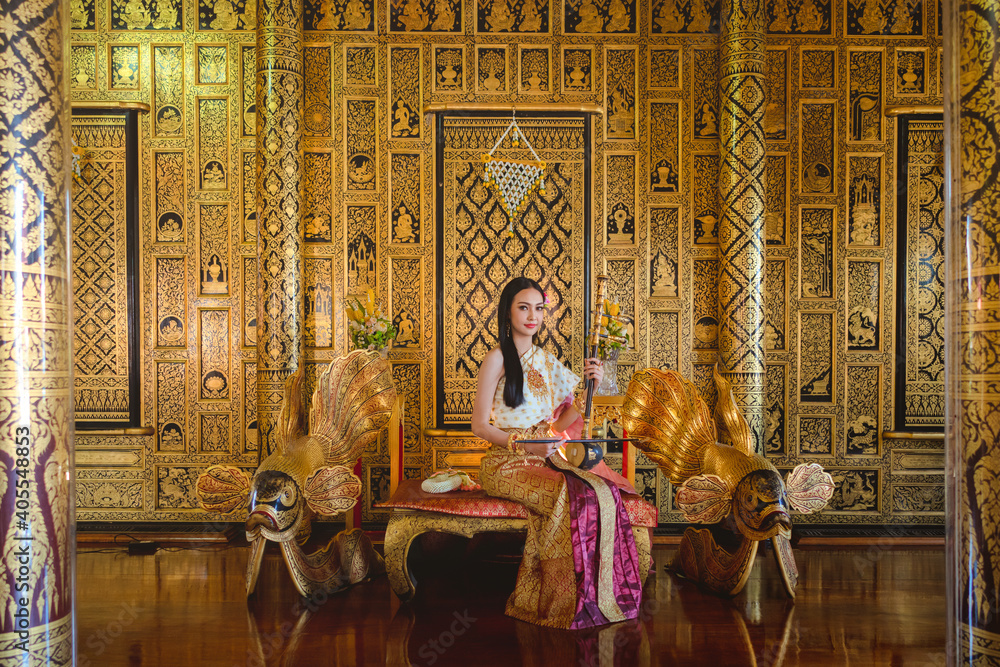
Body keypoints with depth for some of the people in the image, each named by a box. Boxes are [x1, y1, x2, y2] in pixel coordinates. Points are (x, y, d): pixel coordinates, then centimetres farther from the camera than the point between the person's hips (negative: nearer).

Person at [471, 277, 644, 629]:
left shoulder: (546, 360, 15)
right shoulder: (497, 358, -4)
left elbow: (559, 423, 11)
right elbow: (480, 425, -6)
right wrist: (524, 443, -18)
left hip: (544, 460, 6)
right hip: (506, 464, -5)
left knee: (602, 491, -21)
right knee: (567, 495, -30)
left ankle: (594, 593, -14)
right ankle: (561, 603, -17)